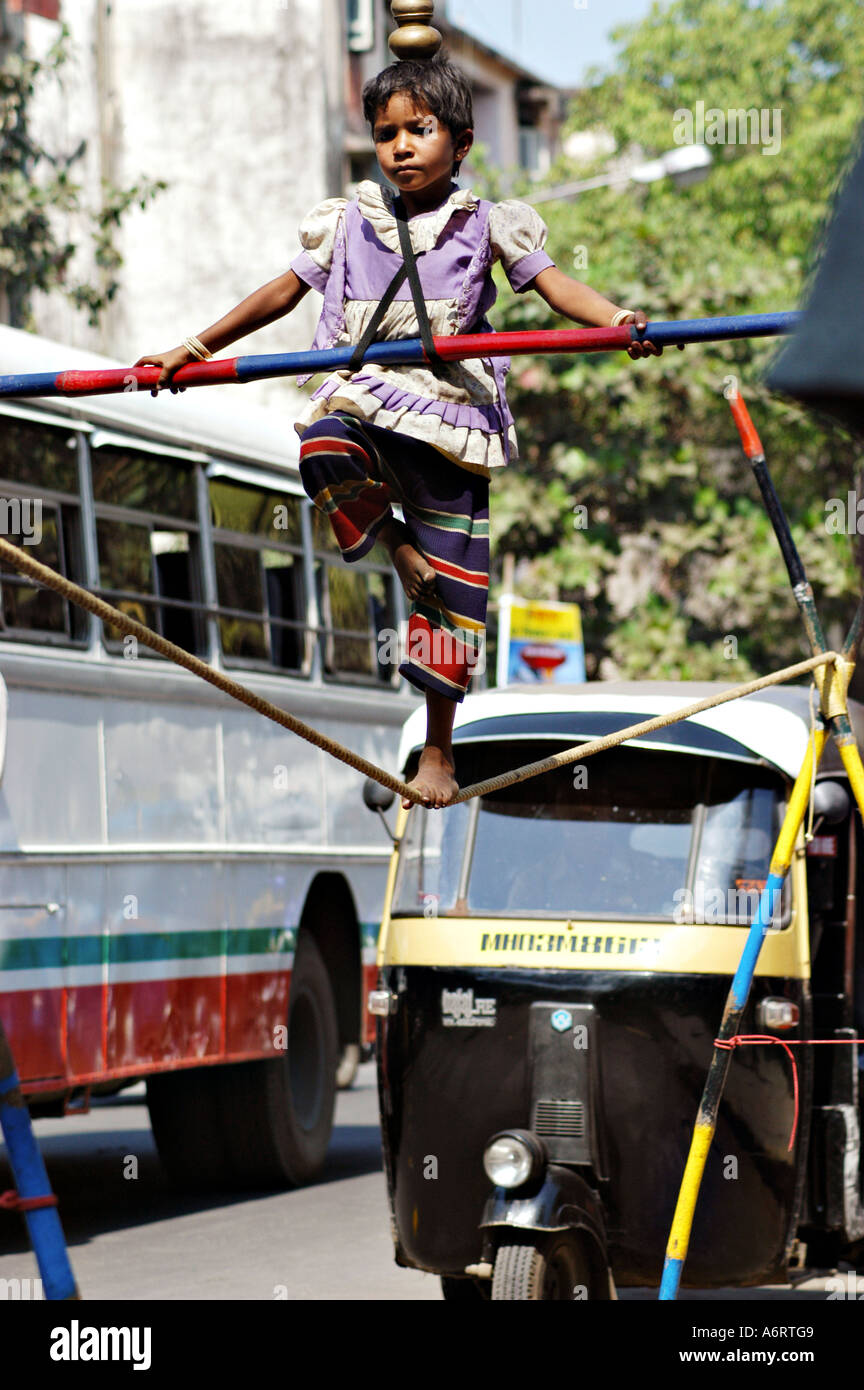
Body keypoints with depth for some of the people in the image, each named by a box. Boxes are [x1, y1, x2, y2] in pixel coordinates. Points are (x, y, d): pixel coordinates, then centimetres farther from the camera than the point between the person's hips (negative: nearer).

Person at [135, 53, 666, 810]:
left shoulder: (485, 227, 3)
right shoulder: (349, 223, 9)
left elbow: (553, 282, -8)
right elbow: (284, 292, 16)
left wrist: (616, 318, -28)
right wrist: (196, 348, 15)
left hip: (448, 422, -1)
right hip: (363, 400, 1)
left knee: (452, 591, 1)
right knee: (326, 449, -38)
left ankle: (439, 752, 17)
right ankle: (392, 539, -7)